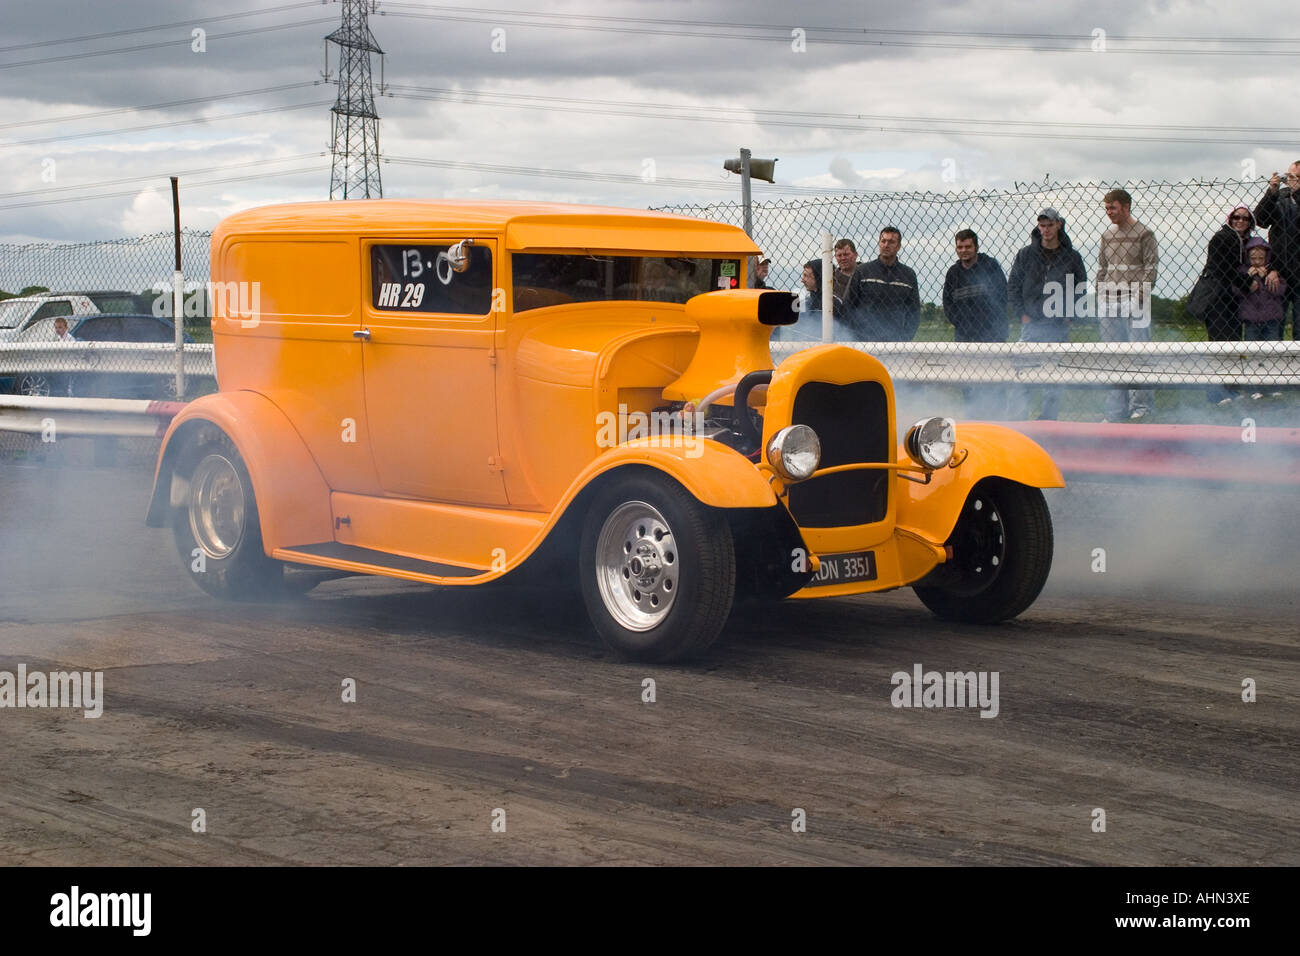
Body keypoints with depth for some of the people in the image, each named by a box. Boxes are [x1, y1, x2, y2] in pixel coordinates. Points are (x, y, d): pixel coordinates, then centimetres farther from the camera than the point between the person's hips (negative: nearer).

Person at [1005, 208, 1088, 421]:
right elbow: (1013, 287, 8)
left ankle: (1048, 421, 10)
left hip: (1059, 326, 1)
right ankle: (1015, 419, -5)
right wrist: (1022, 313, -1)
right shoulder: (1026, 255, 4)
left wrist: (1068, 314, 2)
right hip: (1031, 324, -1)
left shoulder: (1072, 257, 5)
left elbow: (1081, 289, 12)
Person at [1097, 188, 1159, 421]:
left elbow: (1151, 267, -5)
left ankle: (1140, 405, 1)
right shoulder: (1107, 235, 14)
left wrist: (1140, 292, -14)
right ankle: (1116, 410, 10)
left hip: (1134, 300, -6)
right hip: (1109, 301, 6)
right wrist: (1100, 294, 13)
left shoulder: (1144, 234, -3)